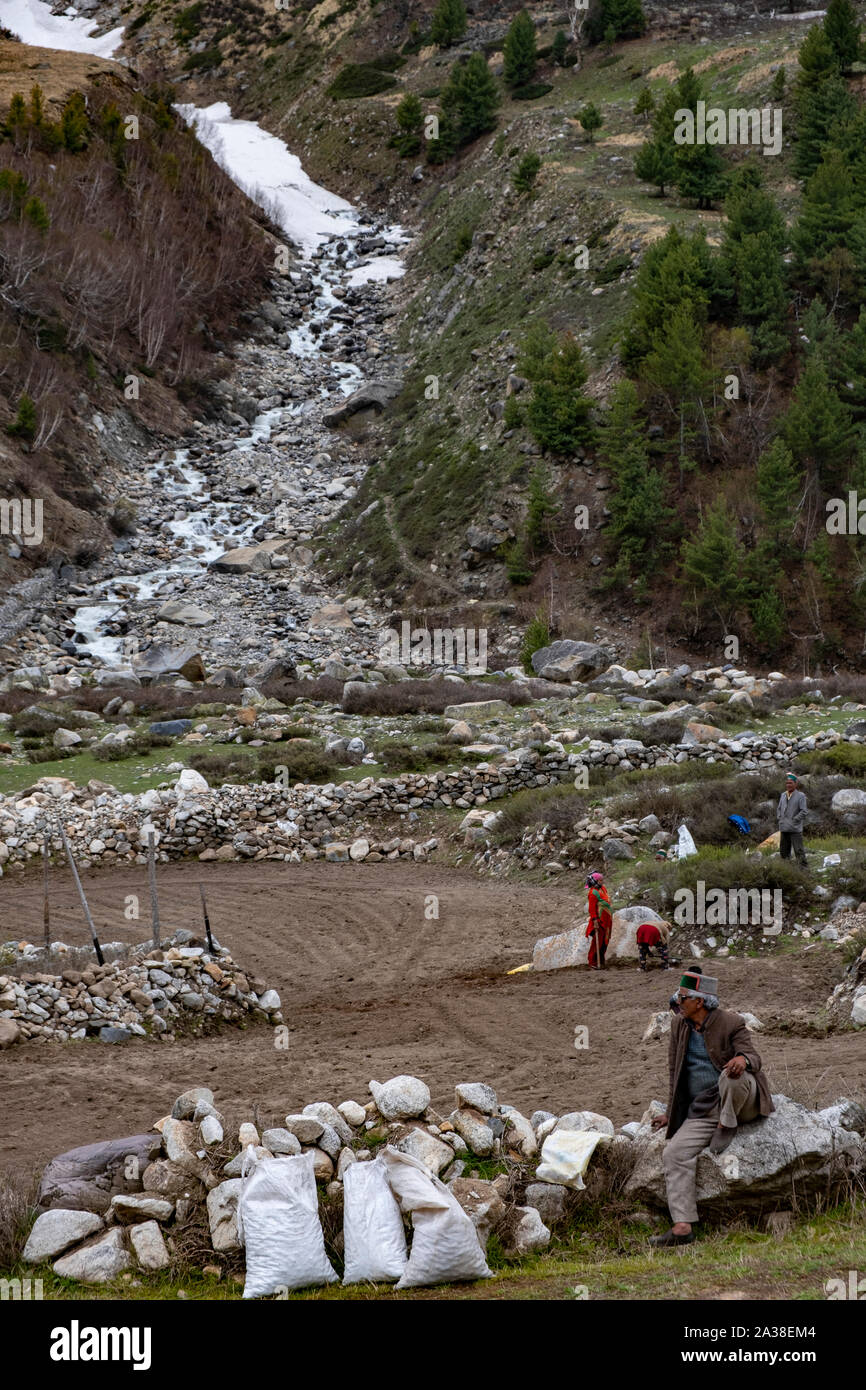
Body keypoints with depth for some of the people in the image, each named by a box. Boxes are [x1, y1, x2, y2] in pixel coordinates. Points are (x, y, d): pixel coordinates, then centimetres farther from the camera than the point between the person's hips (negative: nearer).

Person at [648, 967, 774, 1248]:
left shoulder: (730, 1023, -8)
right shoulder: (679, 1025, 8)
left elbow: (752, 1056, -16)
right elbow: (675, 1073, 17)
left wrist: (743, 1059, -42)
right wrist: (672, 1113, 18)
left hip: (740, 1102, -5)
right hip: (703, 1110, 5)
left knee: (731, 1076, -39)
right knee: (675, 1152, -18)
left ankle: (728, 1126, -10)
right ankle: (682, 1227, -24)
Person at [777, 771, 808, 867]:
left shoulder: (800, 796, -5)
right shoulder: (783, 795, 14)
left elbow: (803, 811, -9)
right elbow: (779, 808, 25)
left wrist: (794, 819, -13)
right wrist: (779, 817, 10)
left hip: (795, 829, -7)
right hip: (784, 828, 7)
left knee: (798, 850, -8)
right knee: (784, 851, 12)